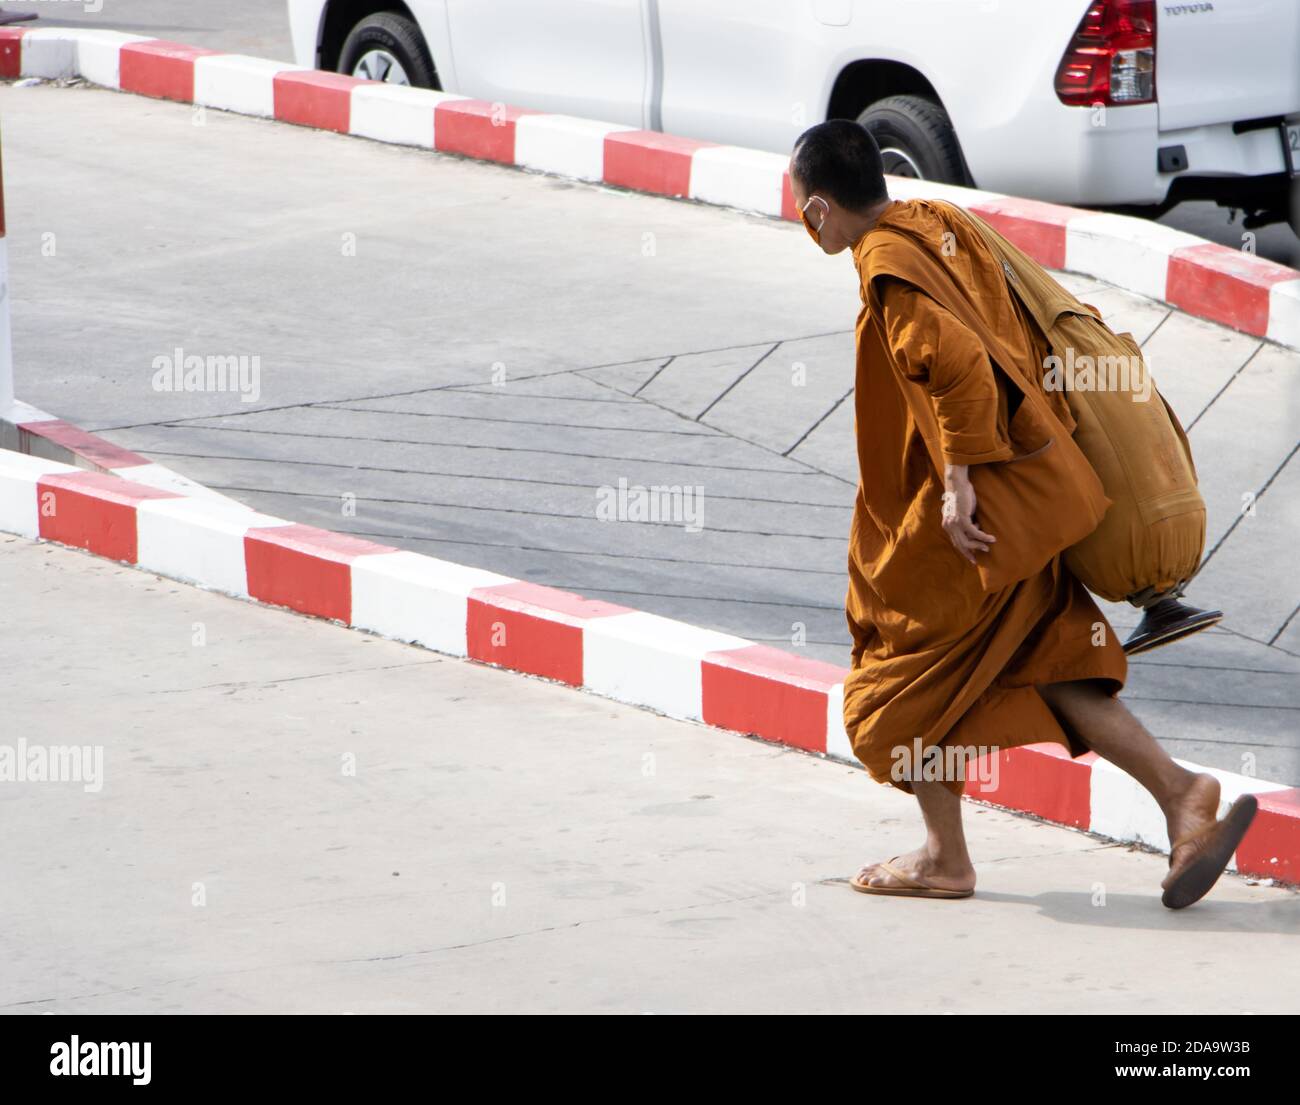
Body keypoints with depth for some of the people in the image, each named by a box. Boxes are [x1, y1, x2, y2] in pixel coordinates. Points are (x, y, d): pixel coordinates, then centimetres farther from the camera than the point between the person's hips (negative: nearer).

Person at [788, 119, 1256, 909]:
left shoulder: (888, 270, -20)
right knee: (1044, 661, 13)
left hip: (960, 522, -9)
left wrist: (958, 481, -24)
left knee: (902, 682, 9)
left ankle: (945, 859, 19)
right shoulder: (942, 223, 7)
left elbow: (957, 364, -31)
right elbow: (1024, 332, 15)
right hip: (1023, 485, 9)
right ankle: (1180, 793, 1)